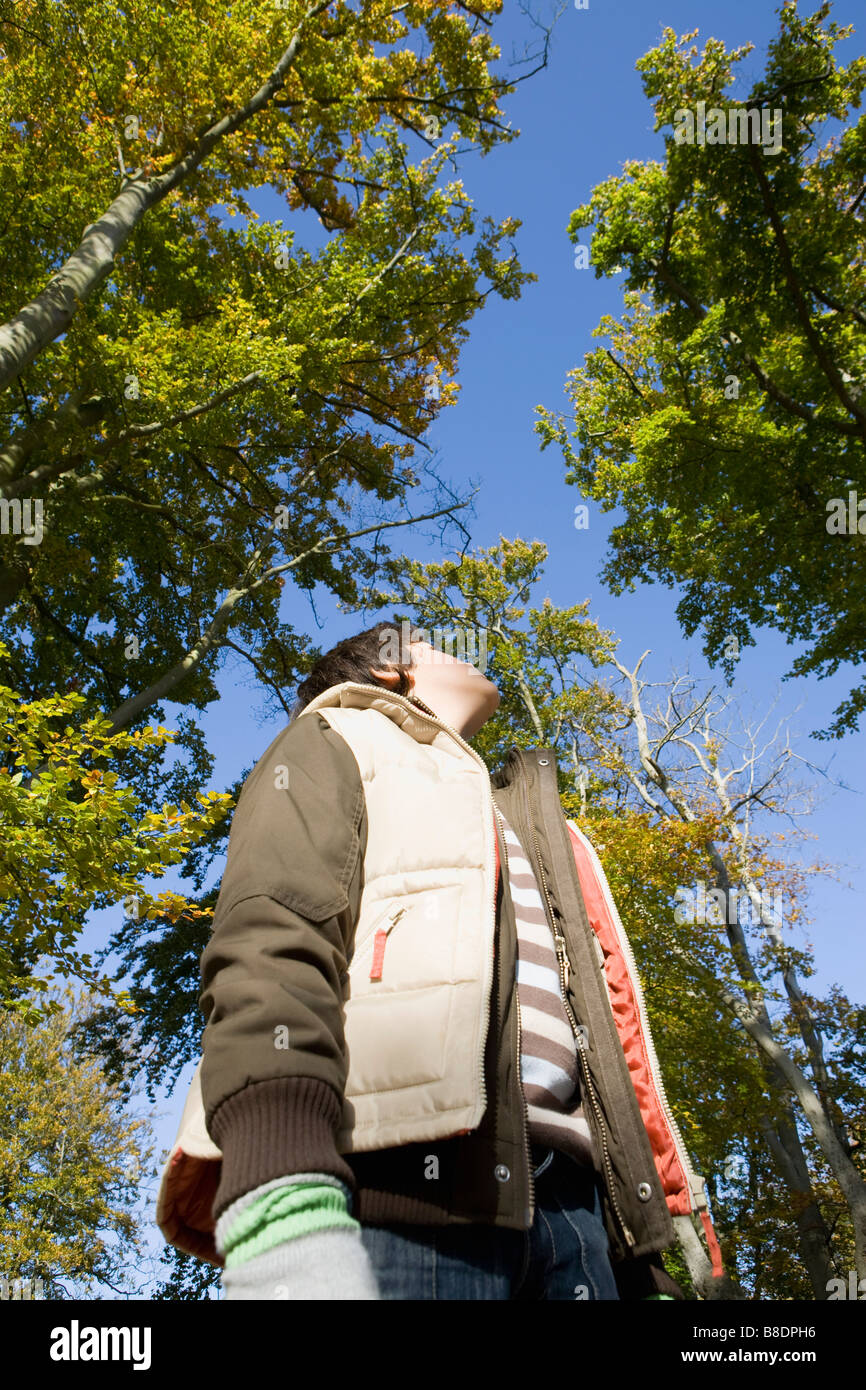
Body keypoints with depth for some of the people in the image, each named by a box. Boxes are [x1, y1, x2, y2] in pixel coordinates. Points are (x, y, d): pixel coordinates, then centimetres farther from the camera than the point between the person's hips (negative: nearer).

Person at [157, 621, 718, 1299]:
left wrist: (646, 1267, 16)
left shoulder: (543, 832, 33)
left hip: (569, 1206, 6)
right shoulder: (336, 743, 13)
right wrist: (284, 1199, -24)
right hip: (400, 1180, -6)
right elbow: (269, 941, -7)